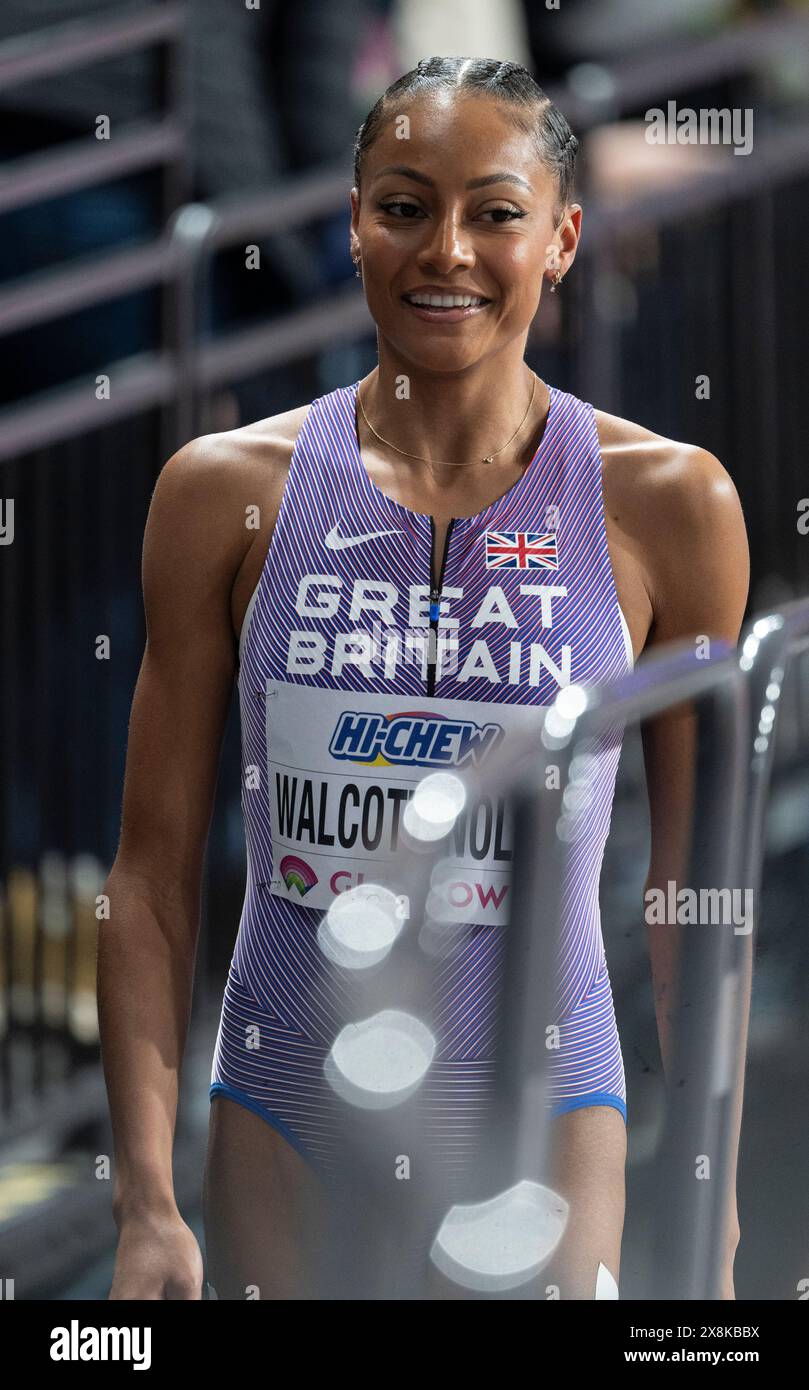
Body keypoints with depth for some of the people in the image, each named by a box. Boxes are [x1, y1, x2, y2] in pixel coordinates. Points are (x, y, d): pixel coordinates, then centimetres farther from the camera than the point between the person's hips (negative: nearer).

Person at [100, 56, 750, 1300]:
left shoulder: (667, 506, -2)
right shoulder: (229, 491, -1)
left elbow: (694, 893, 4)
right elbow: (154, 873, 1)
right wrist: (146, 1206, -5)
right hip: (284, 1115, 1)